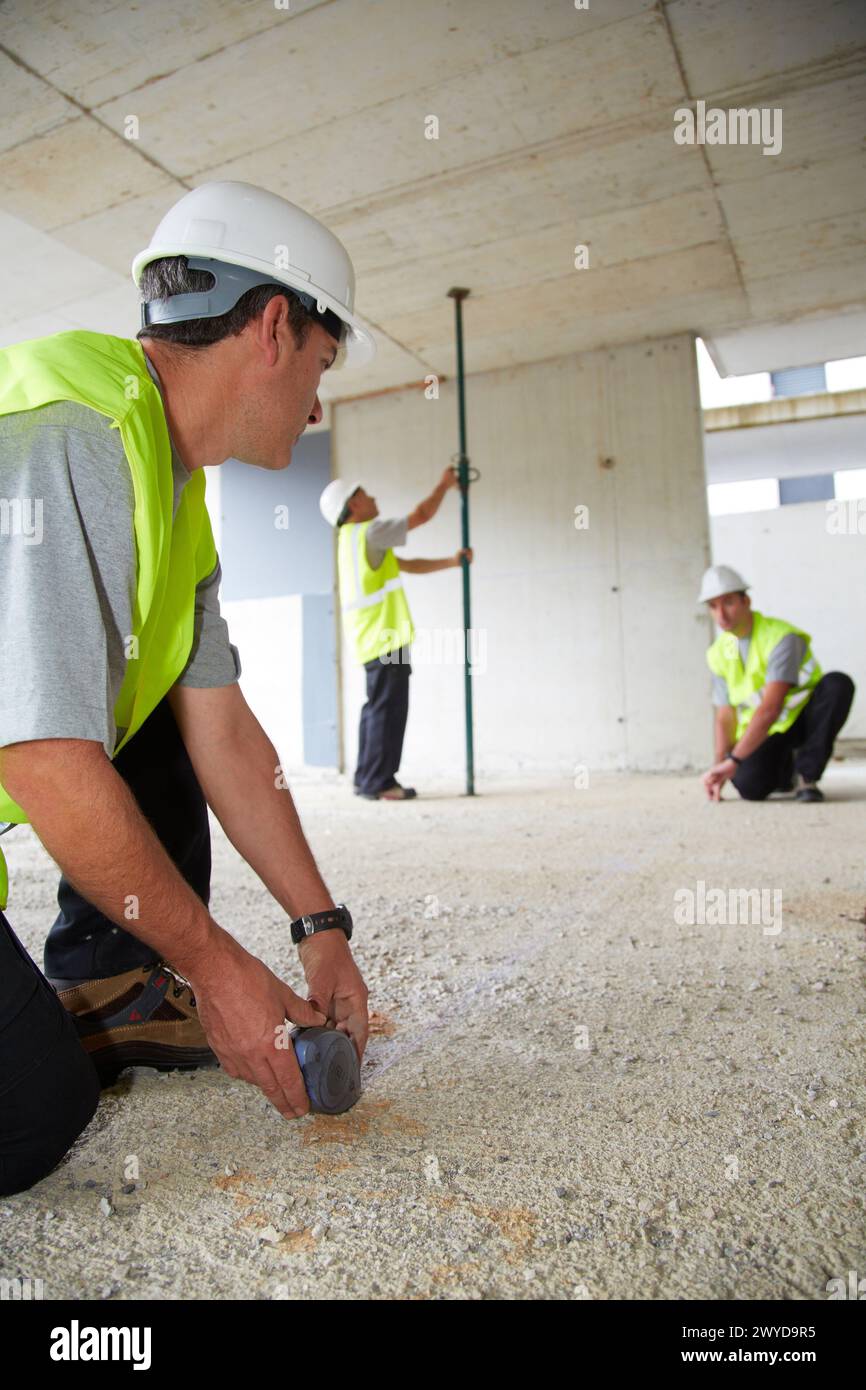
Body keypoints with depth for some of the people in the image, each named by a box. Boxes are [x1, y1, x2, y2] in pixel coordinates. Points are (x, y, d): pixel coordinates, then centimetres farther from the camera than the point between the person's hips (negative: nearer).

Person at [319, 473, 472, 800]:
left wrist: (451, 561, 17)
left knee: (378, 707, 11)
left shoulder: (354, 539, 22)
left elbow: (408, 565, 22)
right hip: (385, 637, -10)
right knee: (388, 707, -8)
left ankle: (367, 779, 15)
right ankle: (379, 781, -7)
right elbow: (421, 515, -5)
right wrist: (444, 484, 11)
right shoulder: (369, 533, -8)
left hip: (374, 638, 10)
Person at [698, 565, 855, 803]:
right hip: (762, 734, 3)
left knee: (838, 684, -33)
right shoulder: (719, 654, -2)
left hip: (803, 718, -3)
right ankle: (784, 770, 14)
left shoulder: (782, 637, -21)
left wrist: (732, 761, -37)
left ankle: (806, 774, -18)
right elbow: (725, 718, 0)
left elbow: (770, 708, -32)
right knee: (749, 785, -27)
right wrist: (719, 768, -14)